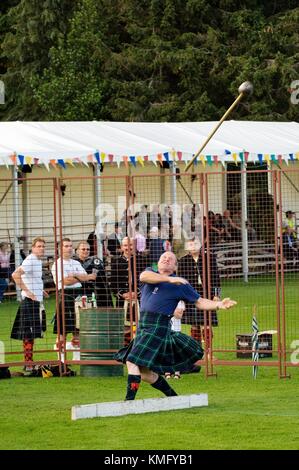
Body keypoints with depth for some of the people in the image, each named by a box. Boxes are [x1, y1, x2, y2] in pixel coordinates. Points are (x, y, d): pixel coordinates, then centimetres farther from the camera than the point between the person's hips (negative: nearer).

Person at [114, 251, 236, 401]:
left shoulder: (180, 284, 5)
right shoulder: (150, 273, 14)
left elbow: (200, 302, 6)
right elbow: (144, 276, -10)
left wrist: (218, 304, -12)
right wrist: (169, 279, -21)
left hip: (158, 327, -5)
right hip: (142, 326, 5)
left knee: (133, 363, -18)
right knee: (145, 373, 8)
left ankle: (129, 399, -16)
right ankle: (172, 397, 25)